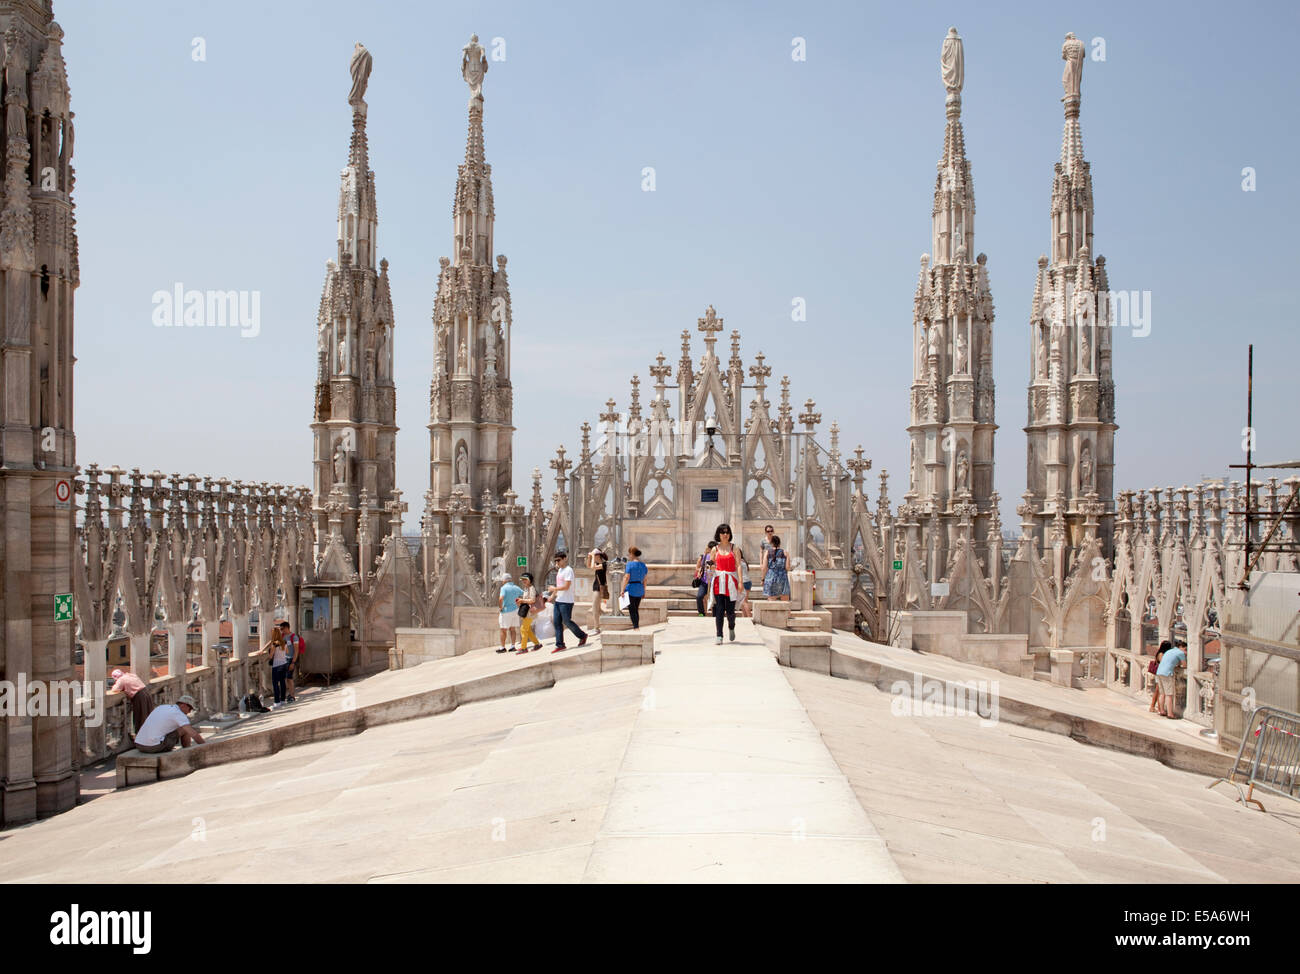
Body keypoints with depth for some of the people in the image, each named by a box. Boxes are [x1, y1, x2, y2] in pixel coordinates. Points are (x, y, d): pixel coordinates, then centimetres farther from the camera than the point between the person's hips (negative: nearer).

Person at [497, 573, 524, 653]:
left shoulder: (504, 588, -14)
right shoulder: (516, 588, 6)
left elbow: (501, 599, -28)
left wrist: (500, 607, -14)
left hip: (506, 611, -6)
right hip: (515, 610, 6)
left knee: (503, 630, 4)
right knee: (512, 629, 11)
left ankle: (502, 647, 7)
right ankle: (512, 646, 8)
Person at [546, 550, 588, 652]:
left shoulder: (568, 570, -13)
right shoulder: (559, 570, 15)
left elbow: (566, 586, -20)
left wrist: (554, 588, -12)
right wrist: (552, 595, 18)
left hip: (566, 602, -9)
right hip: (558, 601, 9)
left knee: (567, 622, -2)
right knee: (557, 623, 3)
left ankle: (582, 636, 18)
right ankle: (560, 645, 6)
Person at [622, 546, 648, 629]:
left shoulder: (630, 564, -12)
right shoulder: (643, 564, 8)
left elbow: (627, 578, -17)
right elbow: (644, 579, 12)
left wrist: (622, 590, -15)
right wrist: (644, 591, 18)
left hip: (631, 589, -7)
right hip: (640, 589, 7)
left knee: (632, 610, -1)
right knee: (636, 610, 15)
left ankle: (636, 627, -6)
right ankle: (637, 627, 17)